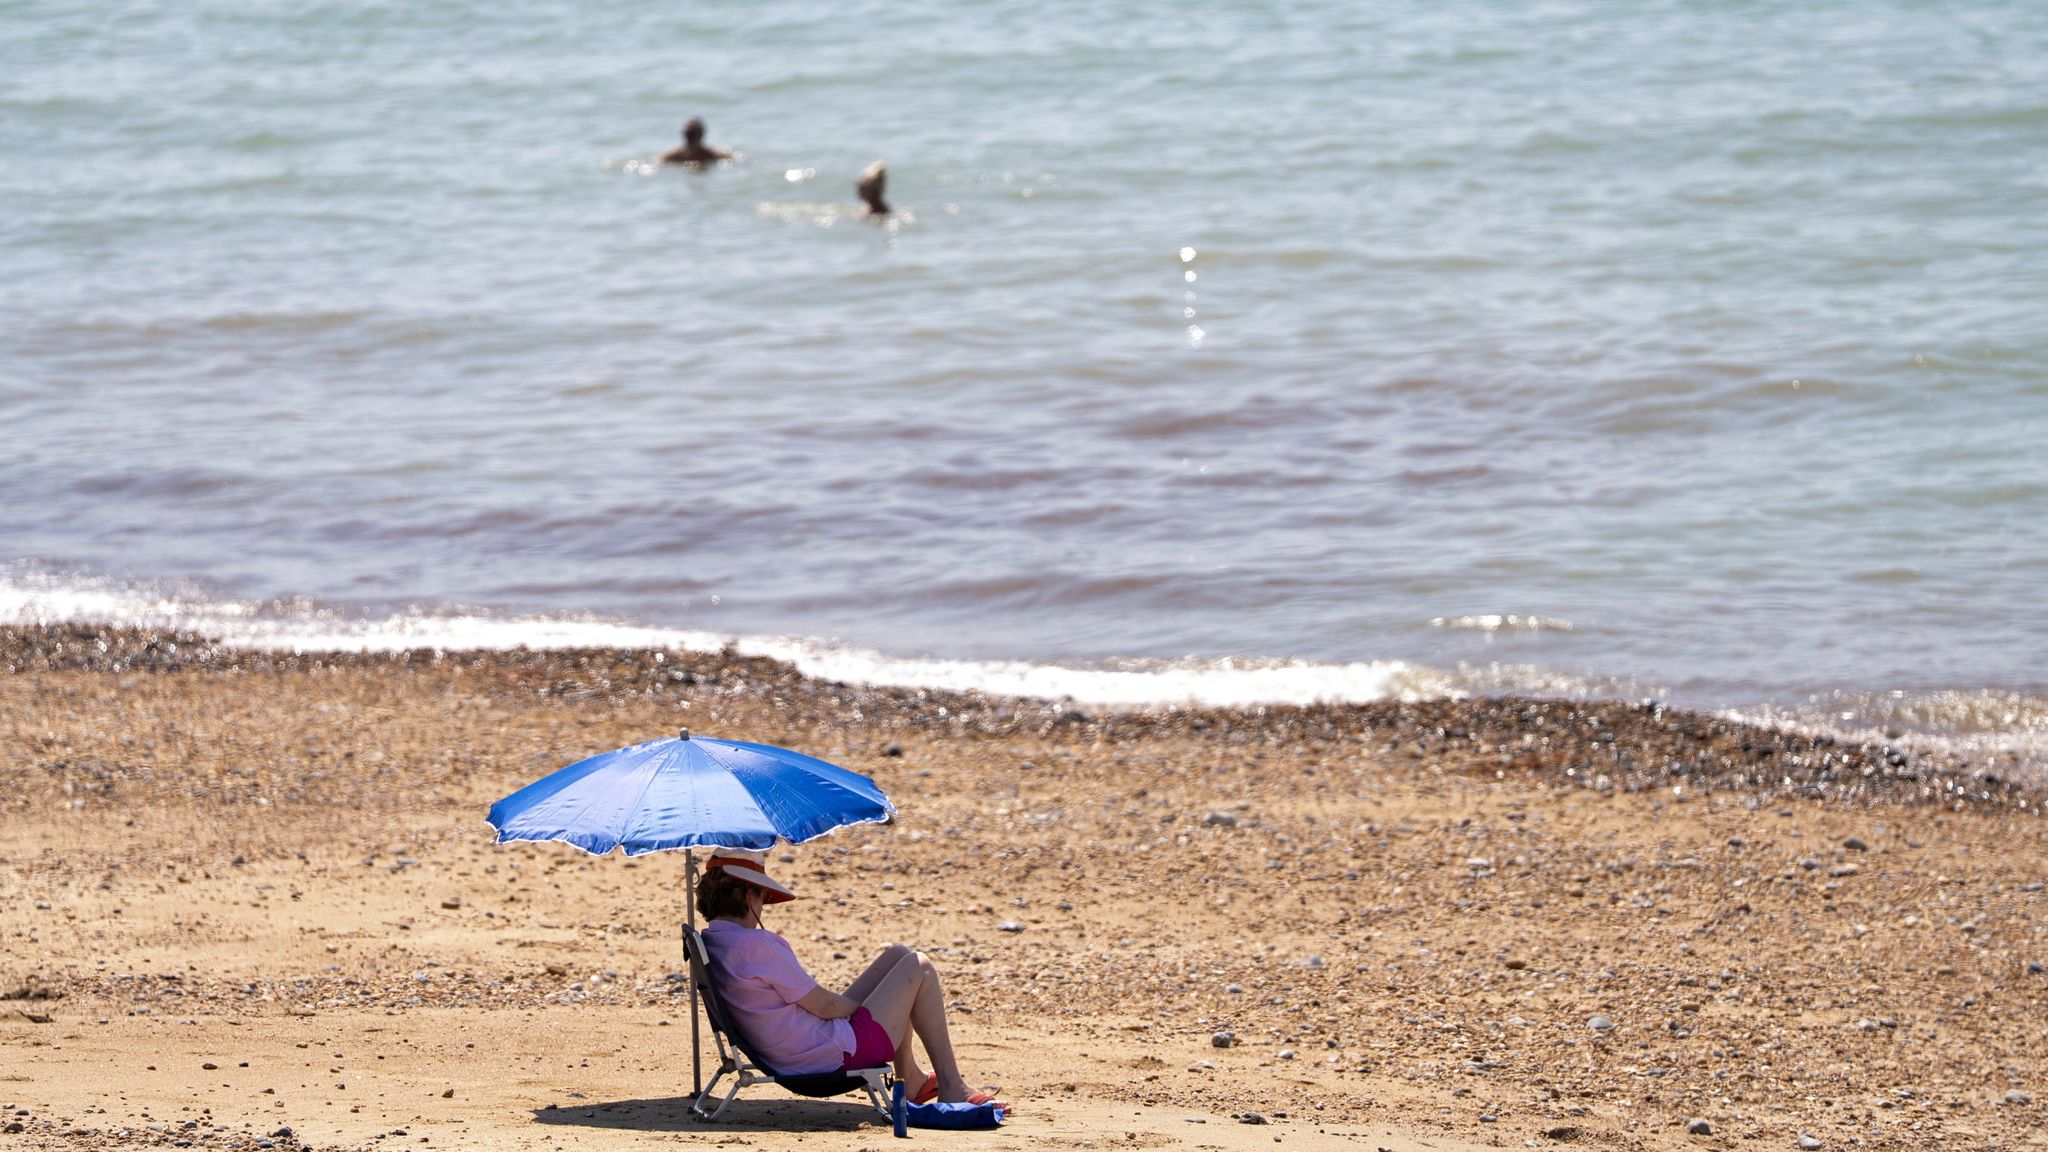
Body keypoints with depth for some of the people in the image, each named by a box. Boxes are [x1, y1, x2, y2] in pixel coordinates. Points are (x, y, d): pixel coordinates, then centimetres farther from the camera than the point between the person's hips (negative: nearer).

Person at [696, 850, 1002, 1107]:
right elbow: (823, 1005, -18)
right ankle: (952, 1088, 10)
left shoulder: (708, 945, 5)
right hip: (840, 1054, -10)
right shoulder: (755, 945, -26)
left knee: (897, 955, 21)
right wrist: (862, 1008, 0)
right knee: (918, 966, 5)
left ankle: (910, 1080, 30)